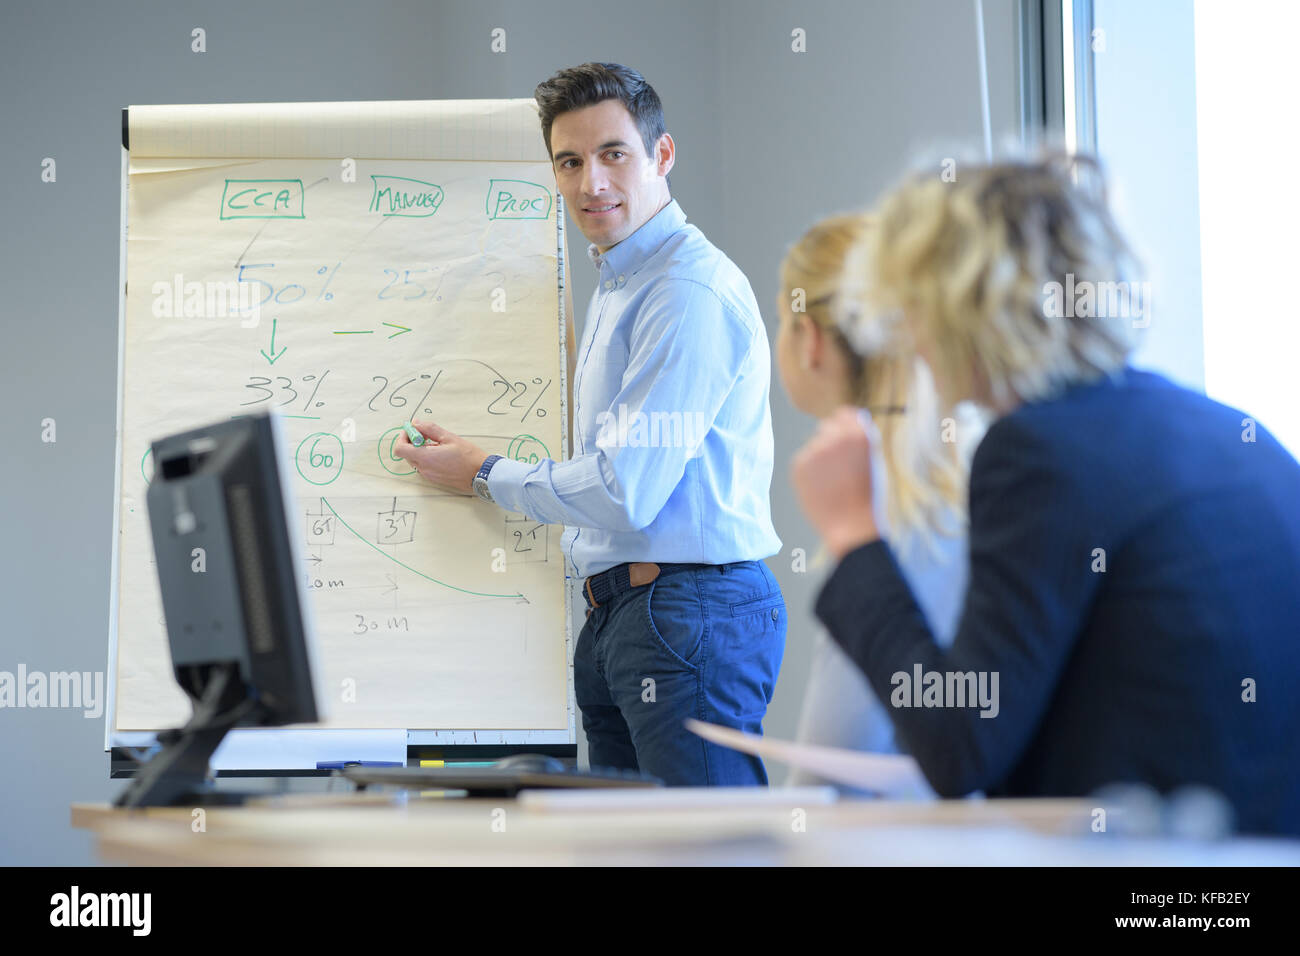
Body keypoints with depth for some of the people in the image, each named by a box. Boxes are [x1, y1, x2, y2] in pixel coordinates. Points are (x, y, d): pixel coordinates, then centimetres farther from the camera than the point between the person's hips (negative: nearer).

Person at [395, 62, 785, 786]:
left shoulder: (690, 291, -14)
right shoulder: (620, 284, 20)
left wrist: (485, 474, -4)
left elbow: (627, 493, -16)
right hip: (620, 617, 10)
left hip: (690, 615, -10)